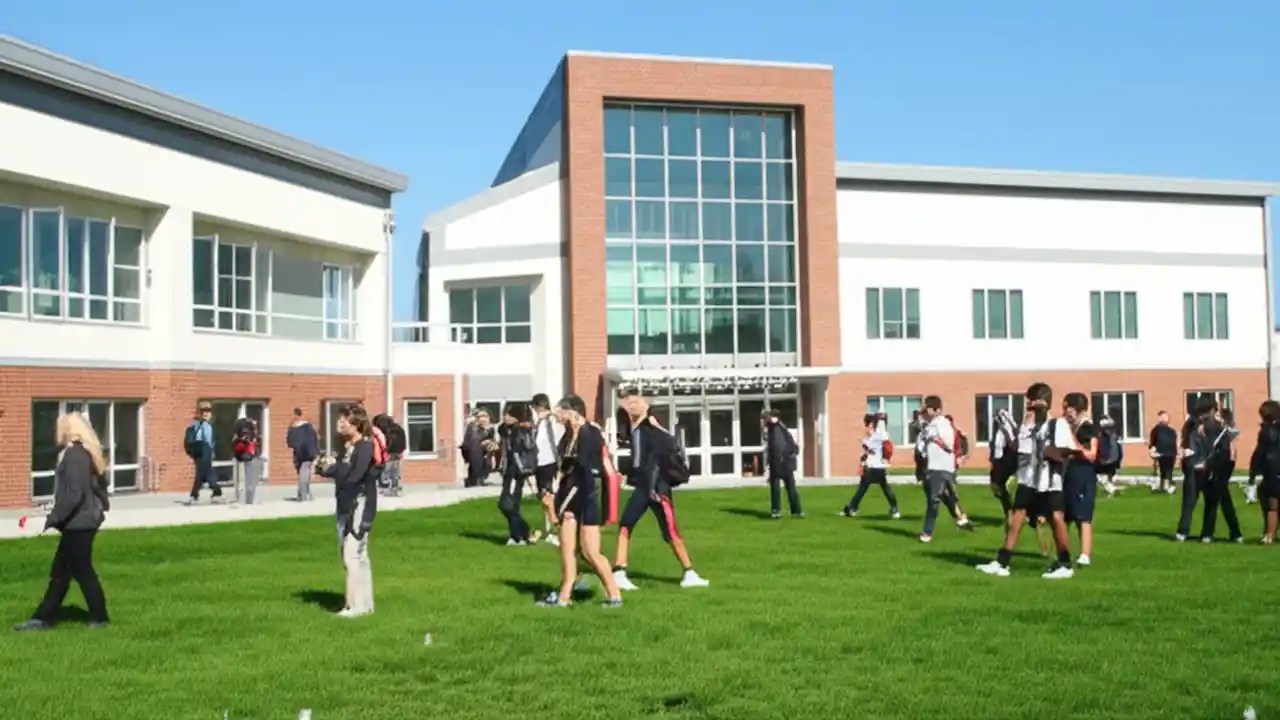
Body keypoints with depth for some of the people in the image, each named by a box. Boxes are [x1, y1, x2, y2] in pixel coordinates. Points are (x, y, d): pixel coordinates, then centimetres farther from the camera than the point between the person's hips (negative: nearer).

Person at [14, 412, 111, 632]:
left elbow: (74, 493, -24)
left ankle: (99, 617, 11)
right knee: (60, 572, 13)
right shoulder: (85, 452, 12)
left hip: (78, 523, -10)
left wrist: (54, 517, -19)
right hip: (81, 521, 10)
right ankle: (44, 618, 20)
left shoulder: (74, 454, -18)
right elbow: (96, 486, 16)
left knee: (82, 571, 1)